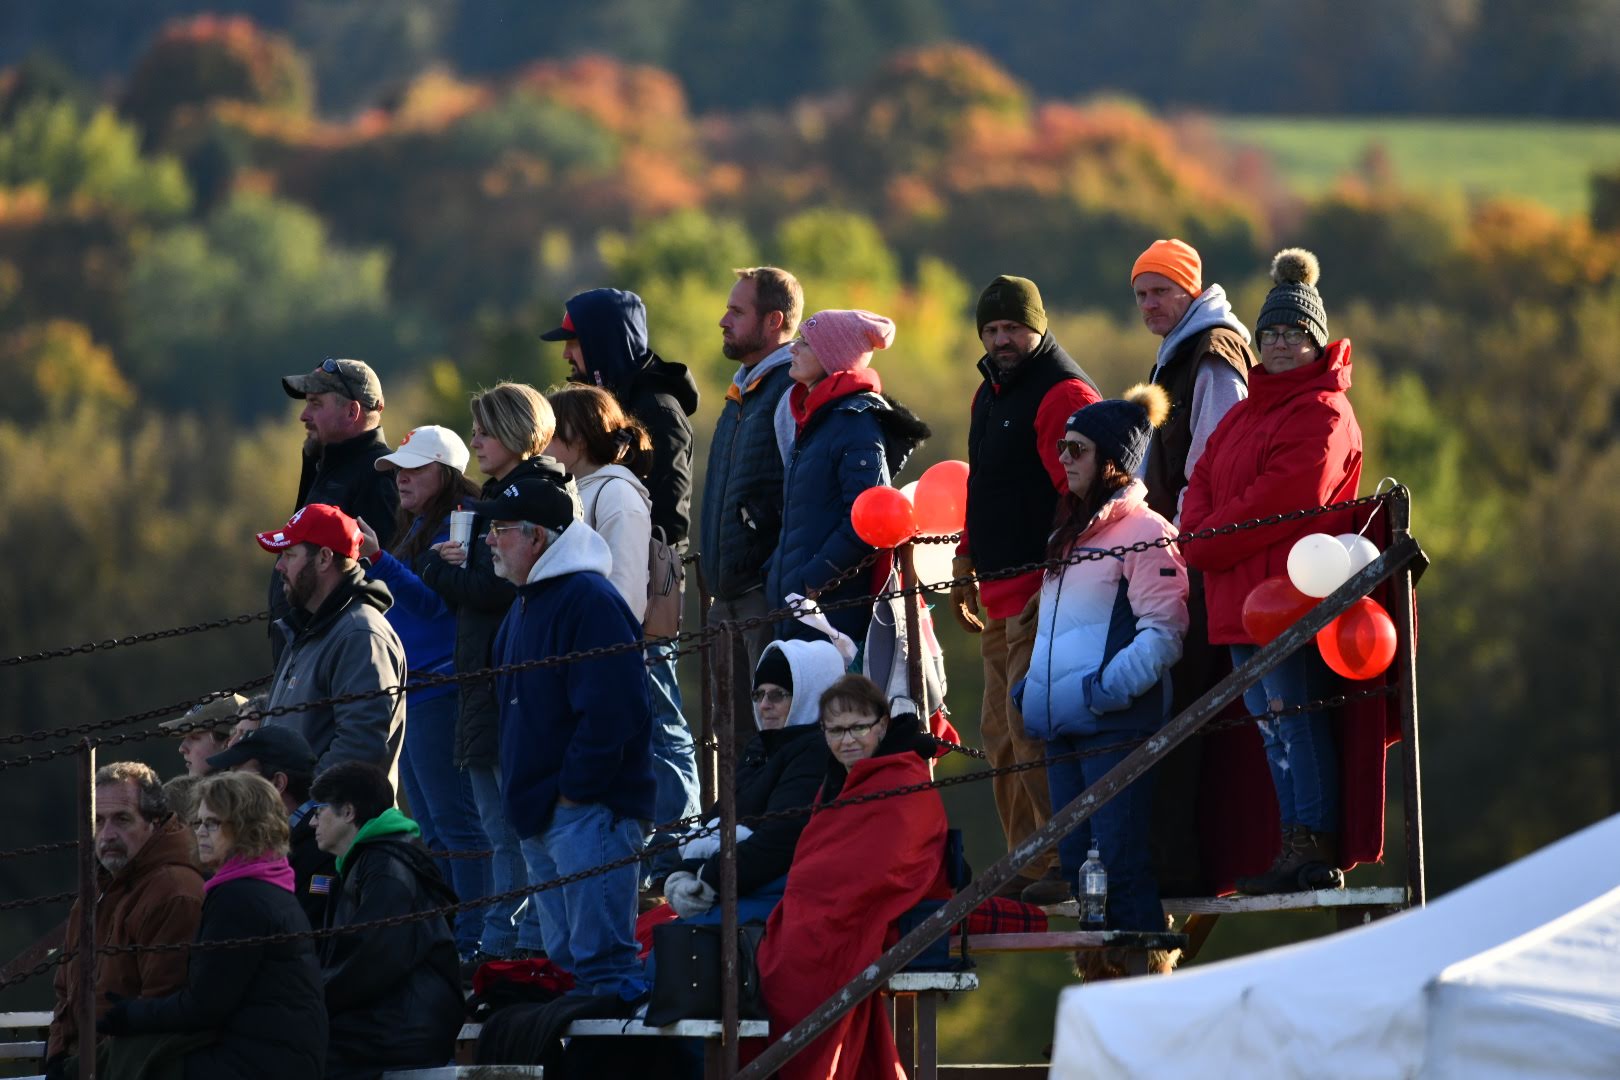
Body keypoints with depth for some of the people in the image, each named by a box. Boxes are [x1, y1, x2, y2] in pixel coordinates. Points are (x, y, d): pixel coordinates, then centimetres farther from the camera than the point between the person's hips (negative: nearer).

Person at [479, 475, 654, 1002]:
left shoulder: (589, 600, -15)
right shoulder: (526, 603, 18)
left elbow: (611, 710, -22)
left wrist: (574, 791, -19)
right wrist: (523, 793, 18)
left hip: (589, 814, -11)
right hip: (540, 818, 11)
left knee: (600, 958, -14)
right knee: (566, 957, 13)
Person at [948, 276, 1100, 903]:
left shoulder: (1063, 393, -11)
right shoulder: (990, 395, 20)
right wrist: (966, 564, 27)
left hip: (1045, 591, -10)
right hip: (1000, 594, 10)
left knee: (1033, 732, -13)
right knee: (1001, 735, 10)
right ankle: (1029, 863, 15)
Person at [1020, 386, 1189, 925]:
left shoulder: (1146, 532, -7)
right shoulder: (1070, 533, 21)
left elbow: (1163, 631, -15)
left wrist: (1108, 689, -22)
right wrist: (1031, 688, 17)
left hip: (1116, 724, -9)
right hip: (1063, 725, 9)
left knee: (1120, 861, -12)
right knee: (1076, 861, 9)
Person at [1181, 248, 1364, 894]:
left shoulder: (1323, 415, -8)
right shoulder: (1245, 414, 22)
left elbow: (1279, 500, -17)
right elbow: (1205, 480, 16)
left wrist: (1207, 541, -11)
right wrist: (1199, 535, -5)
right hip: (1240, 594, 10)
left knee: (1297, 720, -10)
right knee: (1271, 725, 11)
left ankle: (1312, 850, -9)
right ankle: (1298, 846, 15)